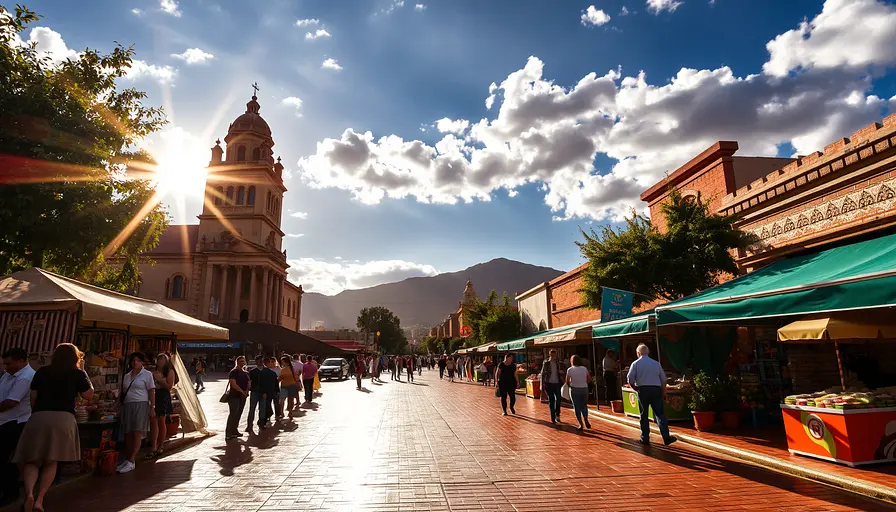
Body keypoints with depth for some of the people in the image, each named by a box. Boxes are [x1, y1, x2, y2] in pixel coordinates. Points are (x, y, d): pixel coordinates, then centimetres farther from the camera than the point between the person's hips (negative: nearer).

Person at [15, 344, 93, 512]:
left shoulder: (42, 372, 14)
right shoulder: (78, 373, 6)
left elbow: (33, 398, 15)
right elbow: (88, 395, 13)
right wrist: (82, 374, 17)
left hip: (38, 418, 1)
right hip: (64, 419, -1)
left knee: (31, 460, 7)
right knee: (51, 461, 14)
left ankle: (29, 493, -18)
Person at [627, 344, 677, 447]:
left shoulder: (635, 364, 0)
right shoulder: (656, 363, 8)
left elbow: (630, 379, -6)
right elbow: (663, 380, 10)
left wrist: (636, 388, 10)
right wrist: (663, 393, 18)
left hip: (642, 390, -1)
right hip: (656, 390, 2)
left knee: (644, 415, 6)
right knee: (660, 414, 3)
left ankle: (645, 438, 11)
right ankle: (666, 437, -3)